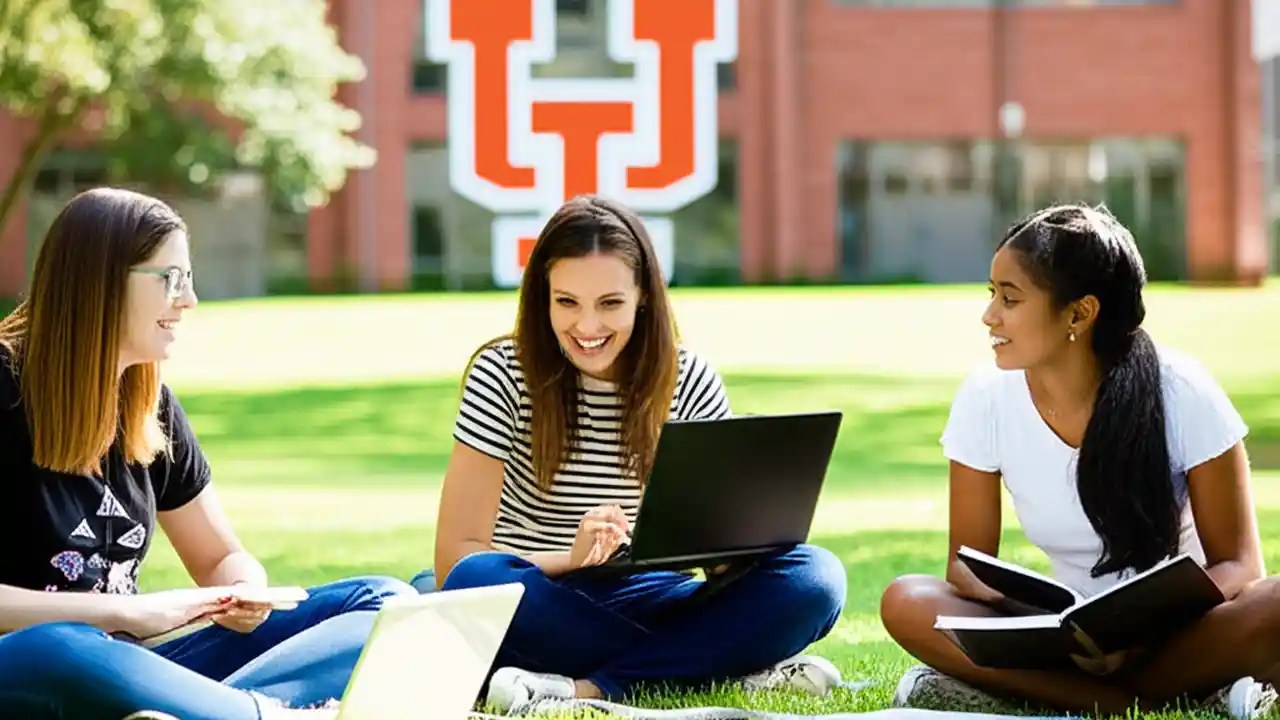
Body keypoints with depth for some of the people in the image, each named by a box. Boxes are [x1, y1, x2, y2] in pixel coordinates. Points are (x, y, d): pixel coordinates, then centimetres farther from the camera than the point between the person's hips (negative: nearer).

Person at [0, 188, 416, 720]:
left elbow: (222, 558, 17)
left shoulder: (150, 402, 9)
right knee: (55, 655, -44)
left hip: (123, 669, 7)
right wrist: (122, 610, -21)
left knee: (381, 602, -4)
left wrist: (245, 595, -5)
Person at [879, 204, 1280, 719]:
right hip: (1071, 632, 3)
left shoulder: (1183, 395, -13)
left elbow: (1237, 563, -10)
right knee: (906, 604, -24)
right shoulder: (985, 400, -7)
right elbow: (966, 563, -2)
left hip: (1181, 632, -3)